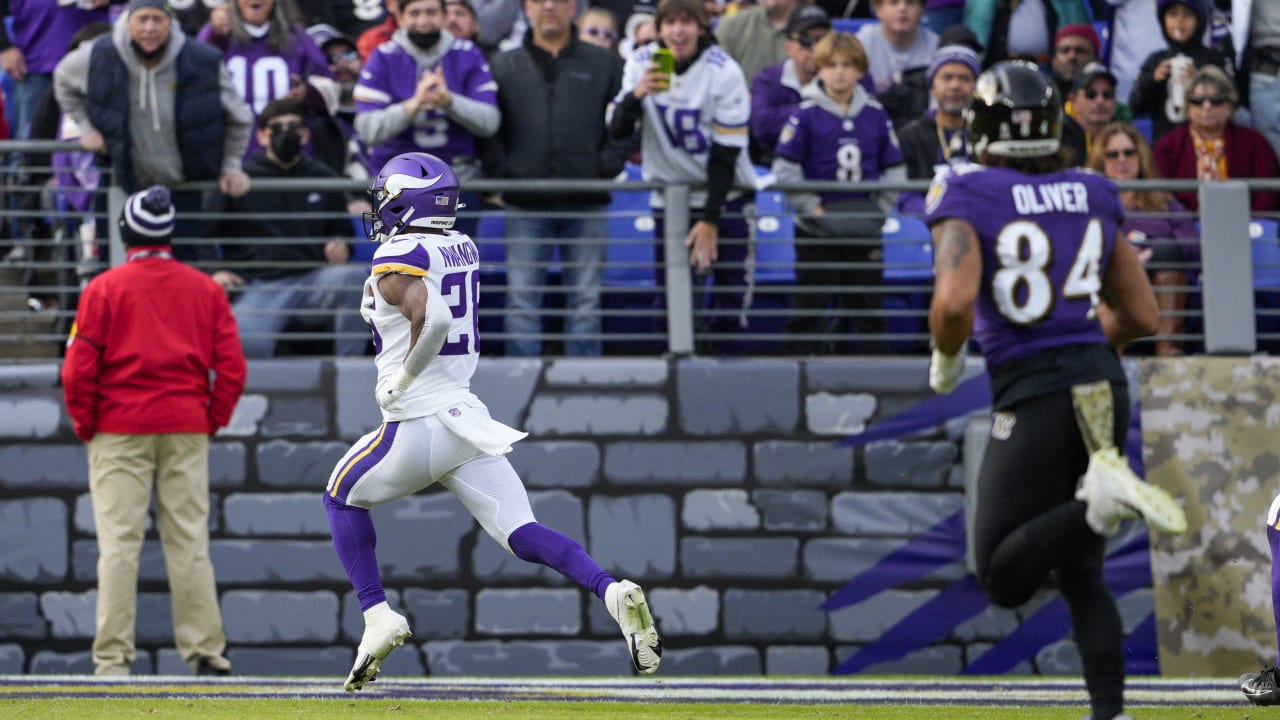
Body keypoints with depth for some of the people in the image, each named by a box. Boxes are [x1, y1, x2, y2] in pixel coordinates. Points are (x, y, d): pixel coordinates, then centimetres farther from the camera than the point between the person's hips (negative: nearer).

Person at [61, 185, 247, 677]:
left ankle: (113, 658, -6)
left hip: (120, 431, -2)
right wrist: (212, 420, 11)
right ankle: (206, 651, 4)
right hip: (187, 430, 2)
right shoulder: (206, 289, 5)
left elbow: (78, 368, -8)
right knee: (189, 541, 5)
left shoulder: (104, 289, -3)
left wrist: (85, 424, 4)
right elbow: (232, 368, 2)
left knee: (119, 543, -3)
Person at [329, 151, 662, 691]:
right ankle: (612, 592, -24)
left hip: (419, 423, -6)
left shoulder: (396, 261, -12)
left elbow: (433, 319, -29)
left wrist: (403, 376, -16)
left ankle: (377, 616, 9)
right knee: (520, 533, -1)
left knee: (344, 498, 19)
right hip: (469, 418, 7)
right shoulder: (463, 251, 12)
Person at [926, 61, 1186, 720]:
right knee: (1081, 577, 16)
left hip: (1033, 393, -6)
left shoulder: (967, 196, -7)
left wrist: (945, 359, 0)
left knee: (1004, 579, -1)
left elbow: (955, 303, -21)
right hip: (1104, 381, 6)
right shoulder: (1094, 196, 9)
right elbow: (1141, 316, 13)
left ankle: (1098, 501, -24)